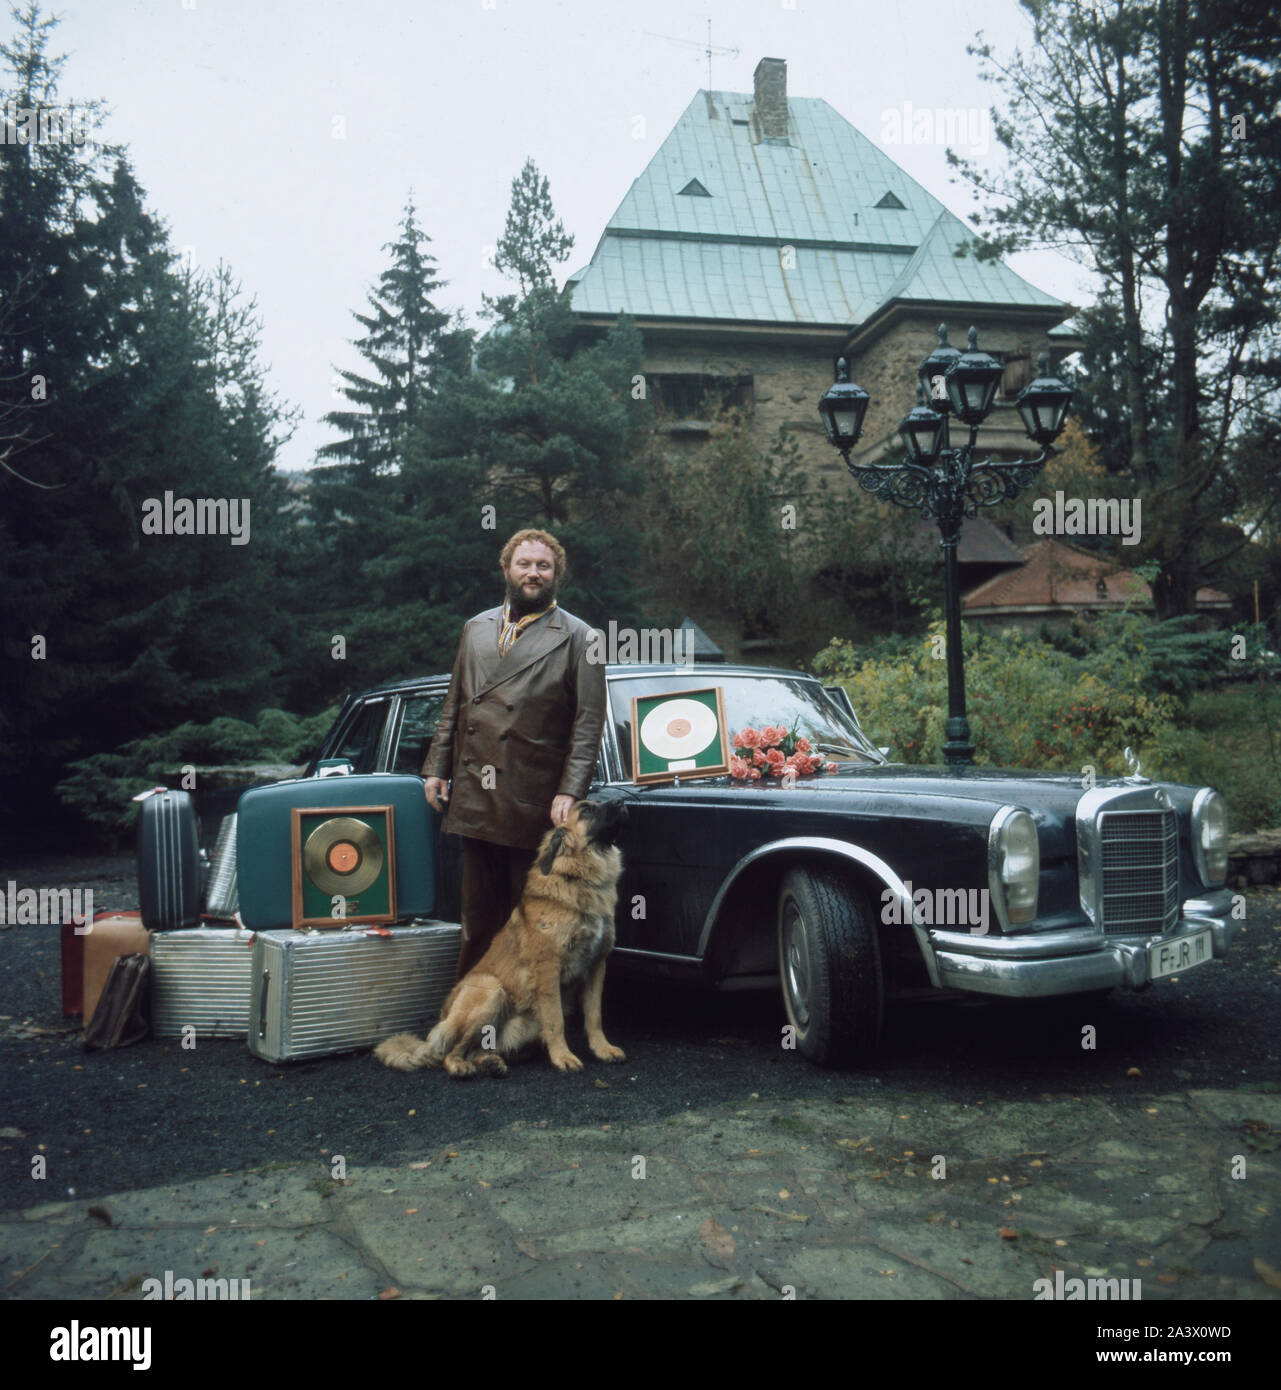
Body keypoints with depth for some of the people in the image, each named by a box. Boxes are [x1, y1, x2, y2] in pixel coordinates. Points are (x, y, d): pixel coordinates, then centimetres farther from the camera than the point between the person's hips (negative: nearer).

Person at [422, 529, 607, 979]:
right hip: (474, 795, 4)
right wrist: (436, 768, 10)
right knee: (479, 912, 12)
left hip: (534, 801, -4)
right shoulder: (477, 628, 16)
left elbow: (588, 723, -5)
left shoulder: (577, 637, 1)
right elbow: (453, 705, 19)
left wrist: (570, 792, -14)